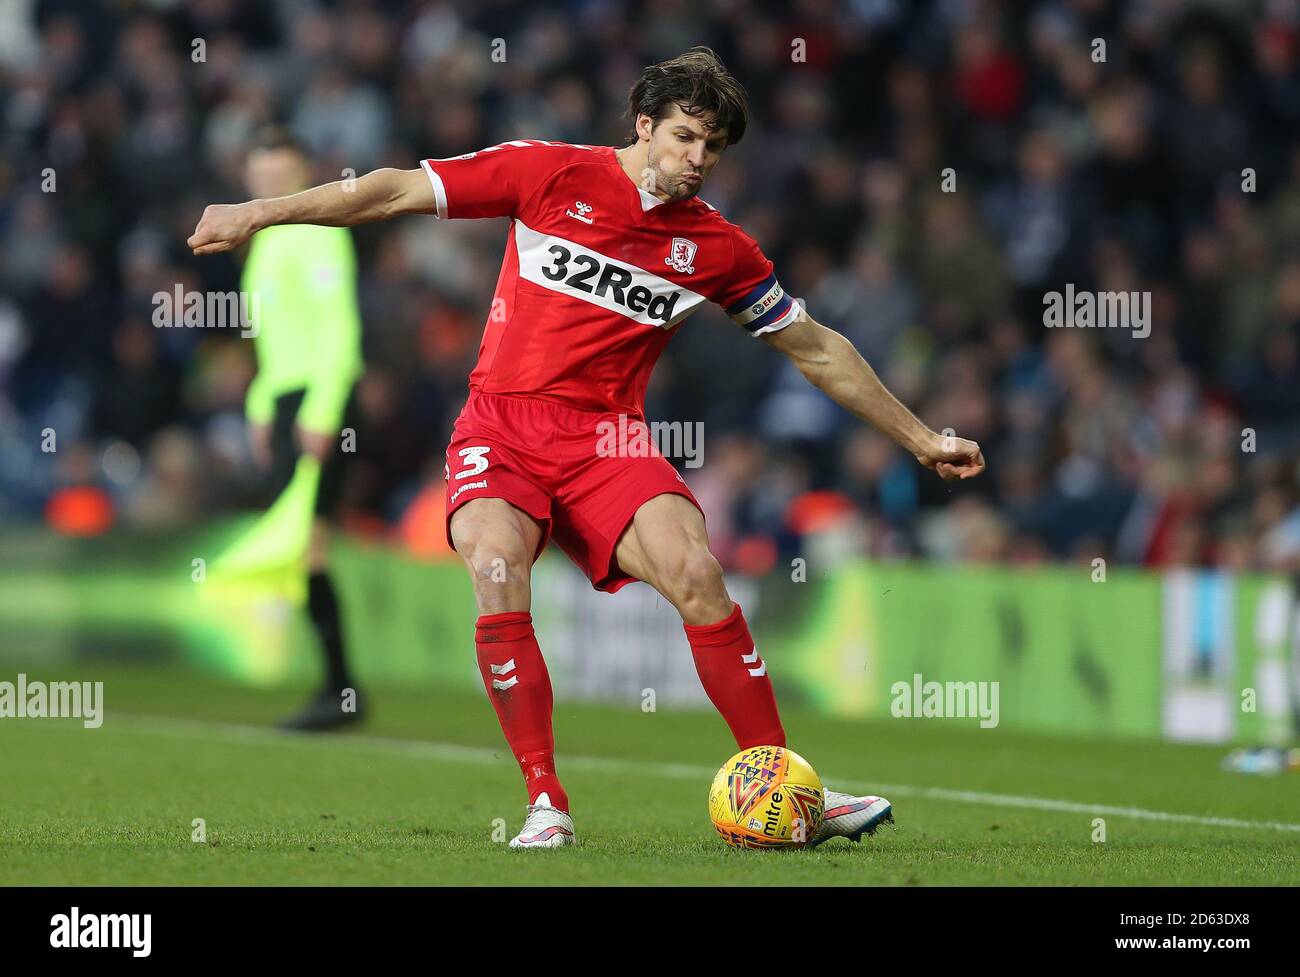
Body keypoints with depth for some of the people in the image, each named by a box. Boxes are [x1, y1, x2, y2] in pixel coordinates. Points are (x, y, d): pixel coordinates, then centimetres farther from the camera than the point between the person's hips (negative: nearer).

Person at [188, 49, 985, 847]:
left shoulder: (718, 247, 6)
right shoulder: (554, 174, -1)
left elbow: (817, 349, 18)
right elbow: (398, 192, 1)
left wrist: (919, 438, 20)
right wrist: (260, 213, -2)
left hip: (606, 438, 1)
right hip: (502, 427, -1)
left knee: (696, 574, -22)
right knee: (497, 568, -29)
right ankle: (546, 804, -19)